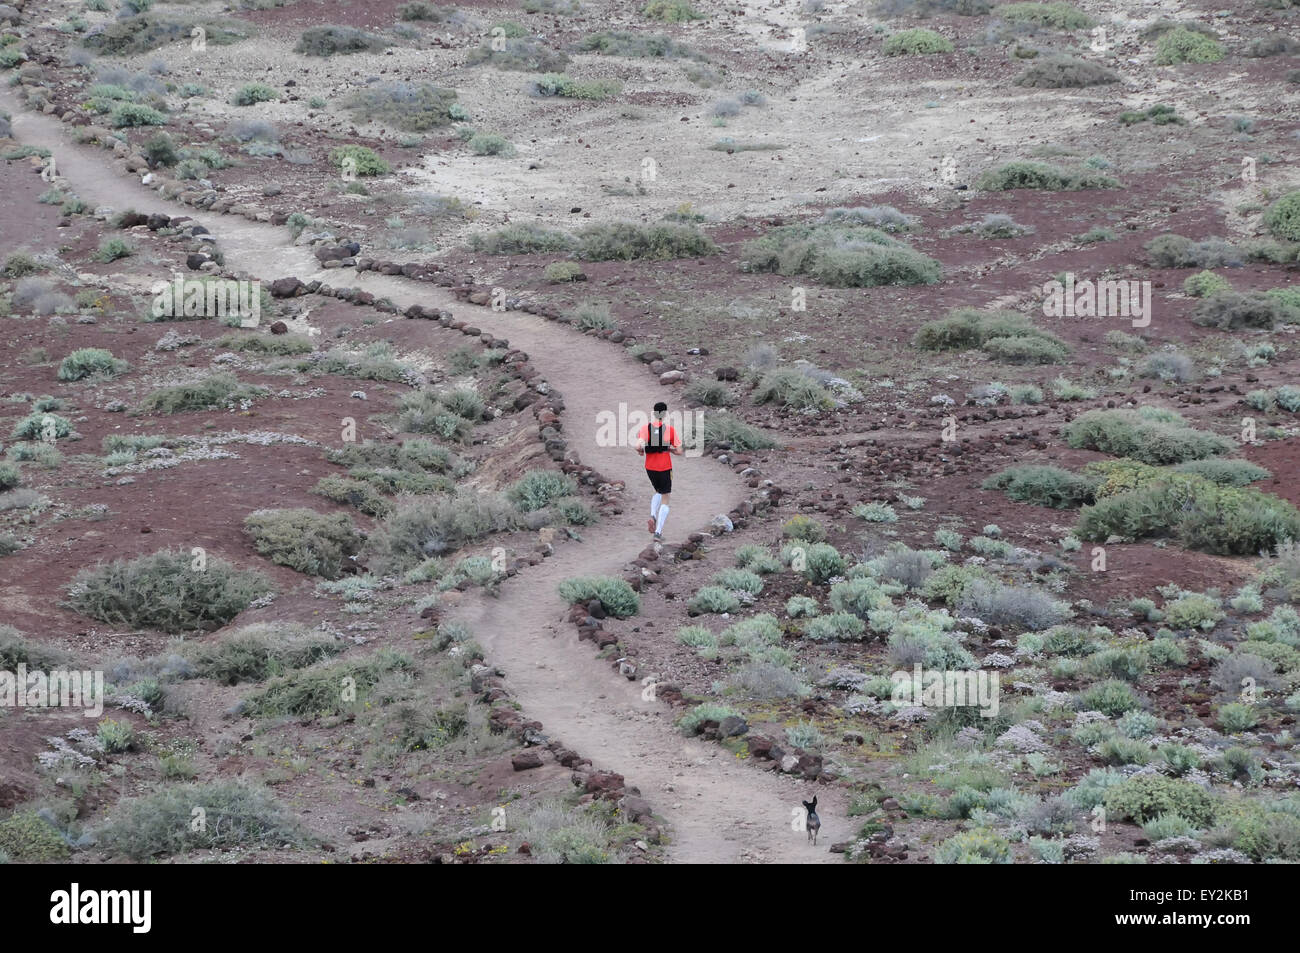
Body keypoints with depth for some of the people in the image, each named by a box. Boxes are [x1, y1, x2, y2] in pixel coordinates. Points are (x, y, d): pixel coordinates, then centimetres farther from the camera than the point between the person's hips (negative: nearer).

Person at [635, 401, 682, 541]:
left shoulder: (645, 428, -7)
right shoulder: (670, 429, -10)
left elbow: (639, 447, -20)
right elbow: (679, 451, -9)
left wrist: (641, 451, 3)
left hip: (650, 467, 3)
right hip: (665, 468, -3)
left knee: (658, 492, 28)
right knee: (665, 499, 6)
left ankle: (652, 516, 4)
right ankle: (658, 532, -3)